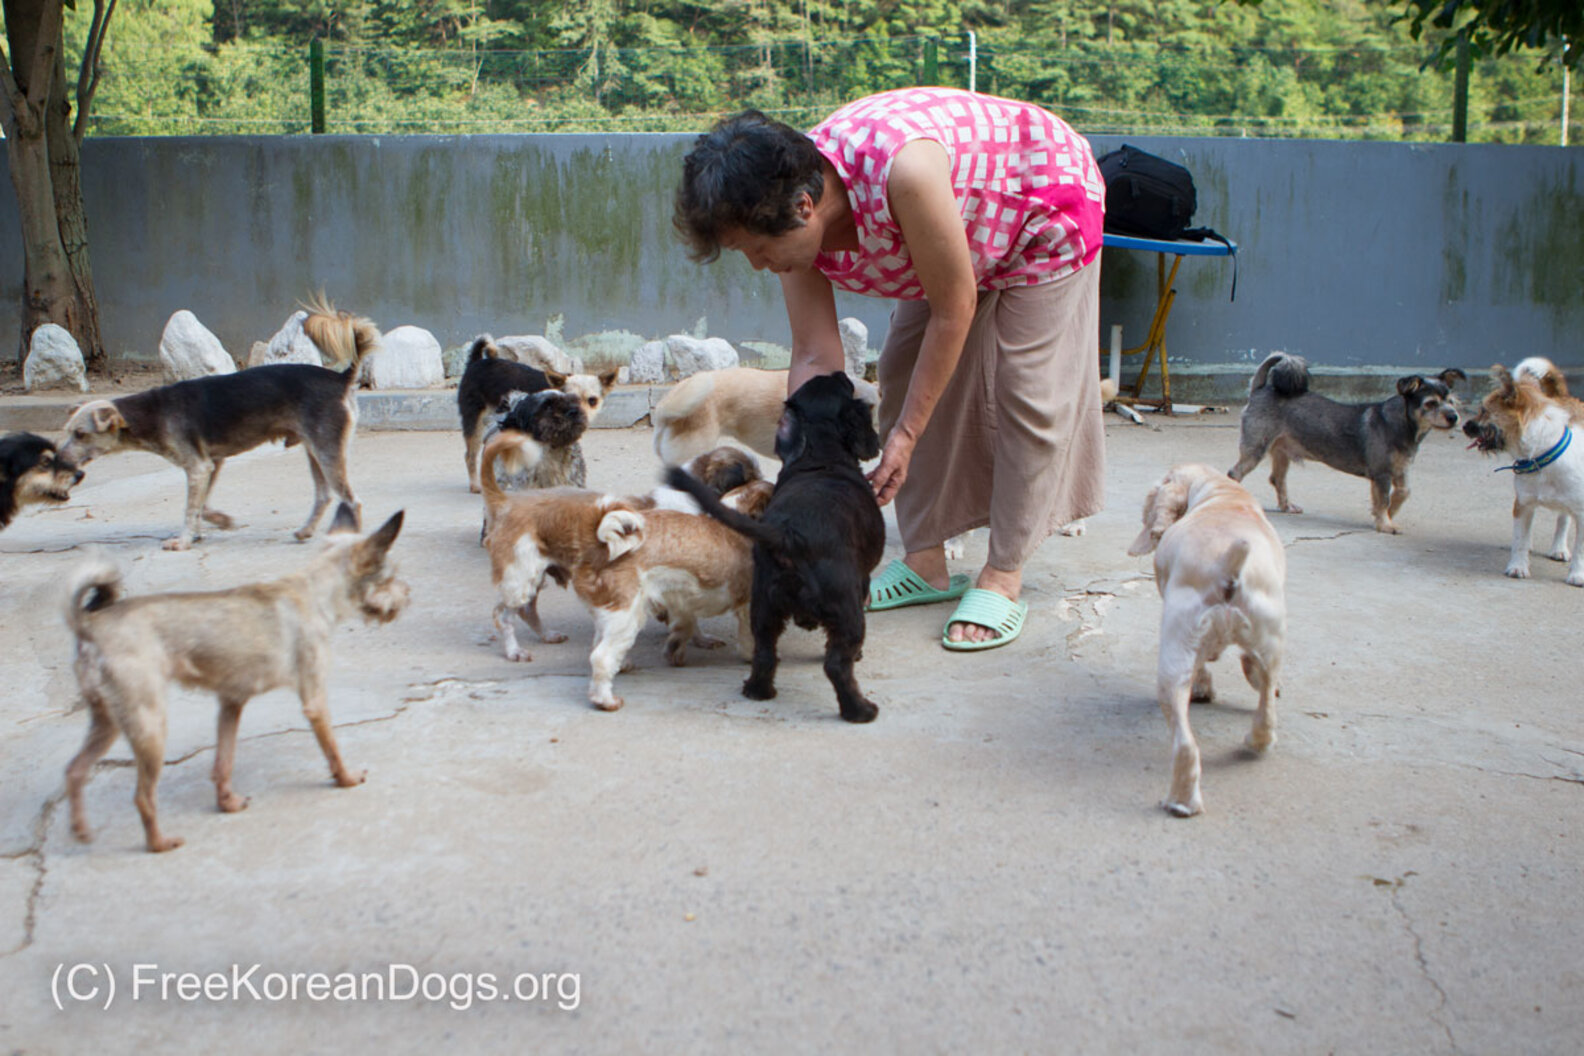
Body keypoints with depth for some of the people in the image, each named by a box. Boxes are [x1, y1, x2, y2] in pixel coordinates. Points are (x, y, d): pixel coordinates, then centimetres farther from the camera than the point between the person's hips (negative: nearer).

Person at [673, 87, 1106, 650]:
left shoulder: (901, 170, -44)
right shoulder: (797, 220, -21)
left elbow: (954, 309, -32)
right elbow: (816, 358, -16)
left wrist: (906, 434, -25)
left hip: (1048, 210, -7)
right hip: (961, 233, 7)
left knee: (1026, 392, -9)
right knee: (904, 375, 2)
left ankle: (1003, 579, -2)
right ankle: (926, 564, 10)